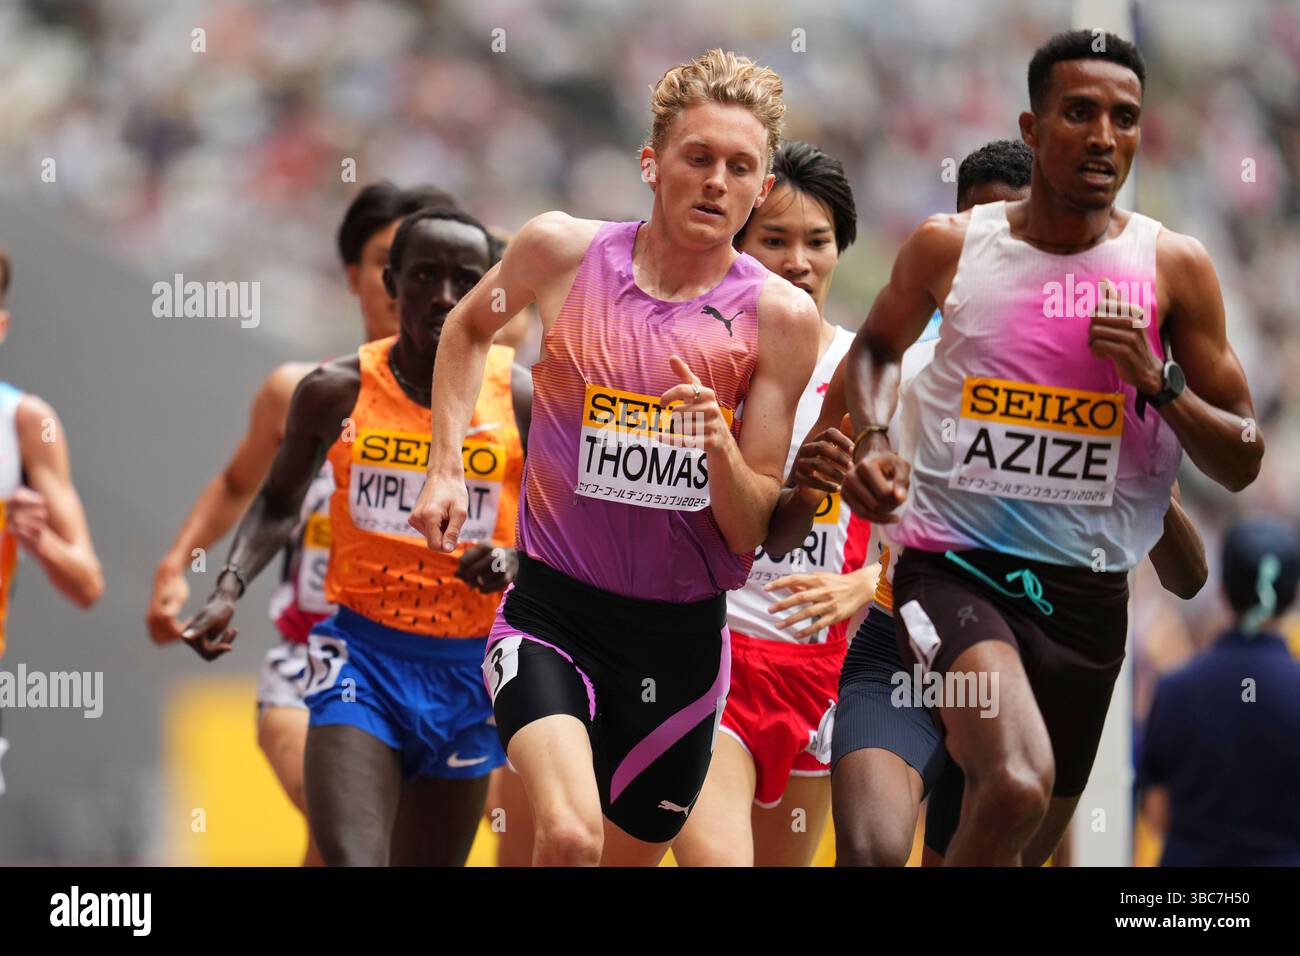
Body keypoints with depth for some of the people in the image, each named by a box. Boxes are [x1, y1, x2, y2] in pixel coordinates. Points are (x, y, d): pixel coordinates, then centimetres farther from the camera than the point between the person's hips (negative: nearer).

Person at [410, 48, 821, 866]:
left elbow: (756, 534, -2)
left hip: (681, 637, 2)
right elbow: (470, 327, 20)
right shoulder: (563, 252, -5)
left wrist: (719, 449, -22)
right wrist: (446, 470, 10)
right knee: (570, 835, -28)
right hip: (553, 613, -2)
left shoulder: (779, 317, -6)